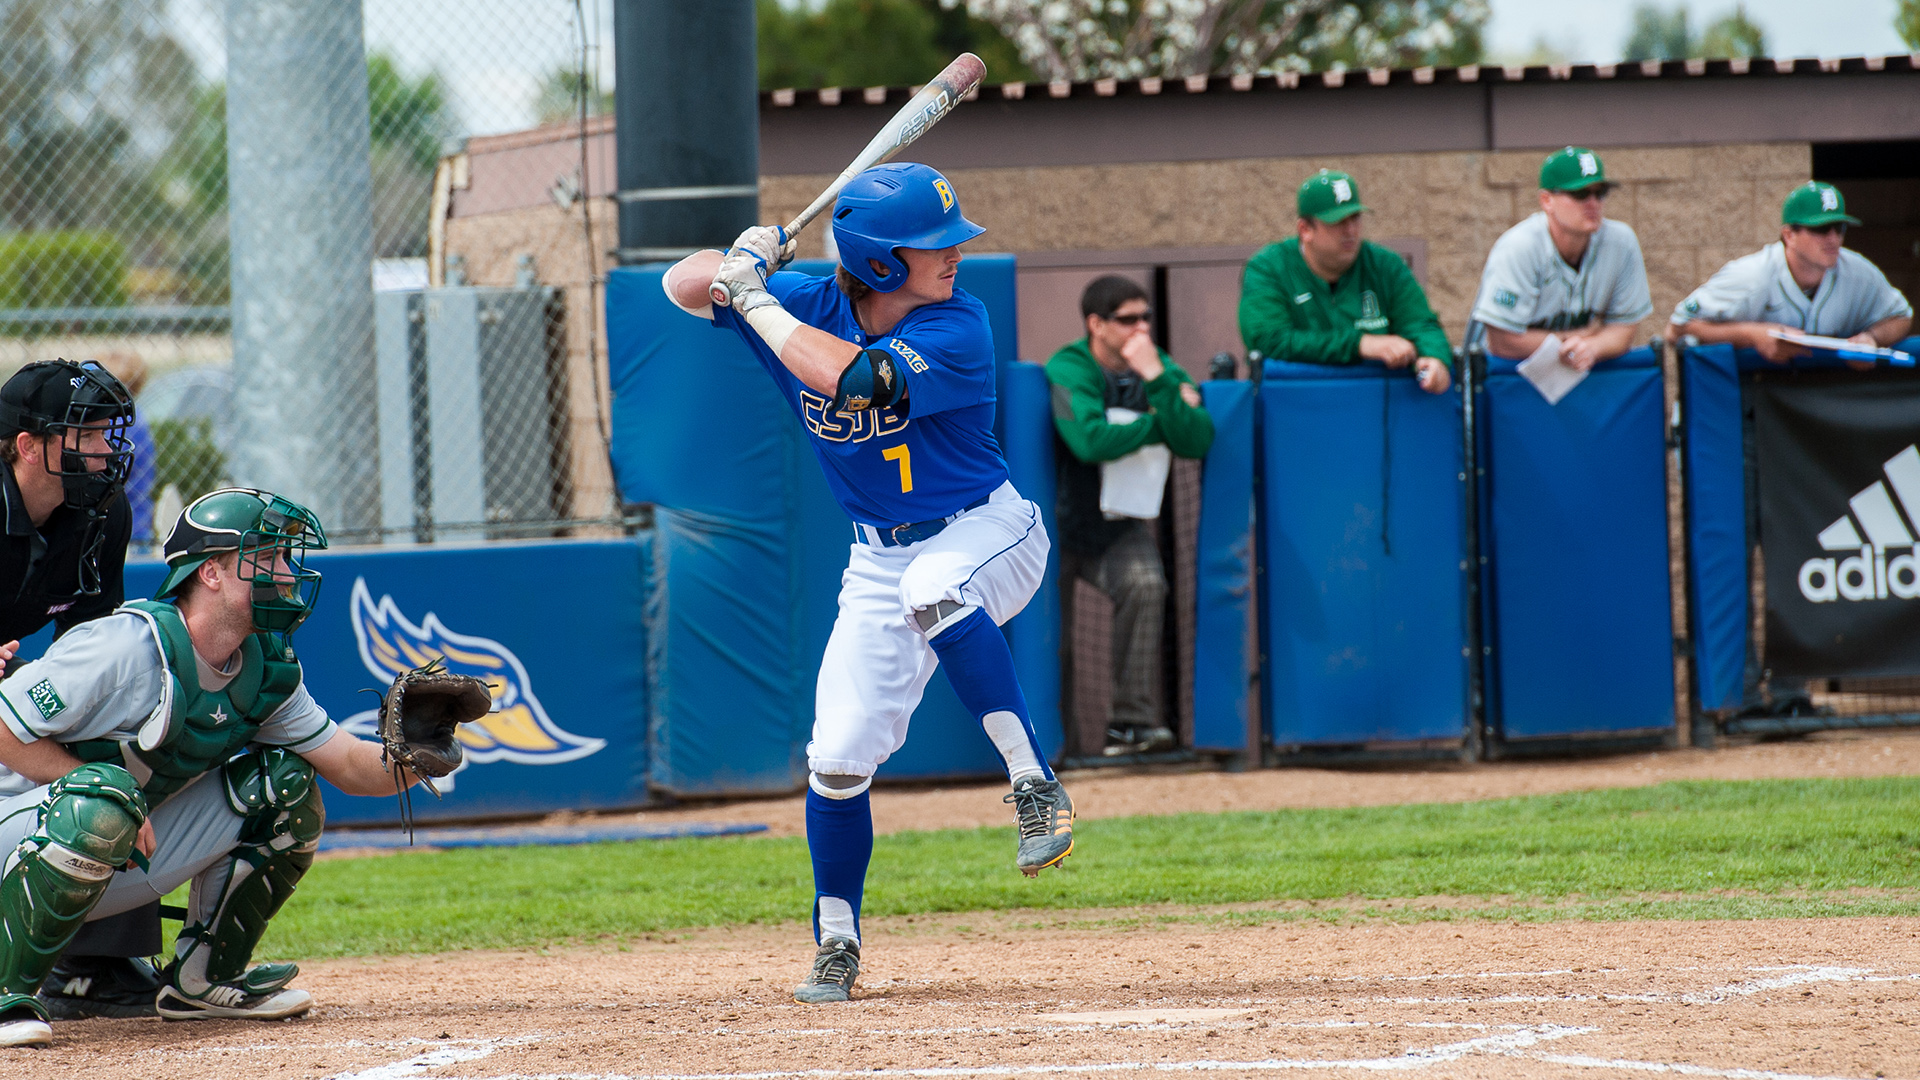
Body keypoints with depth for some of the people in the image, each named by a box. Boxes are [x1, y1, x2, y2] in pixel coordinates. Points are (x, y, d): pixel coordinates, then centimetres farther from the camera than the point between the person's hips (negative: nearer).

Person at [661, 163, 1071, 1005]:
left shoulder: (957, 328, -23)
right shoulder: (808, 305, -7)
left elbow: (855, 379, -38)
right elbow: (683, 285, 0)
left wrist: (758, 302, -28)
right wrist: (743, 265, -22)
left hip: (987, 532, -5)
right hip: (884, 558, 5)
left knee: (932, 588, -41)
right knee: (838, 758, -1)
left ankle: (1035, 786, -34)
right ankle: (836, 945, 19)